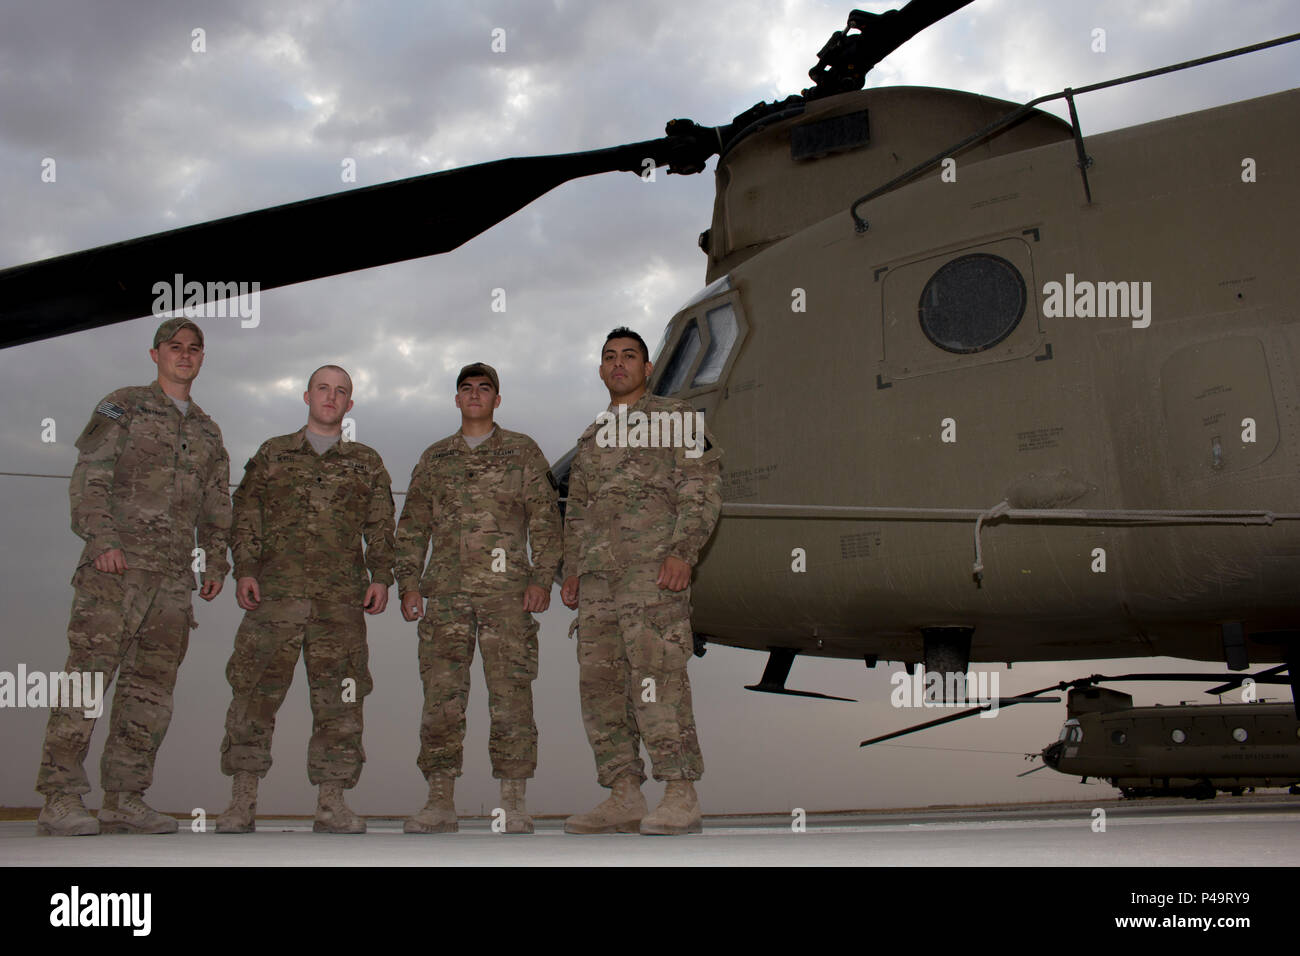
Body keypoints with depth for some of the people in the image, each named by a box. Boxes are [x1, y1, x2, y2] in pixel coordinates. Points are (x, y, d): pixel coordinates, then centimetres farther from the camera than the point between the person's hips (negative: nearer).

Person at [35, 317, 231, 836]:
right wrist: (102, 539, -16)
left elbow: (216, 507, 24)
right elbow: (89, 476, -3)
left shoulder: (208, 430, 23)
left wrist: (215, 564, 12)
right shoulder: (123, 406, 7)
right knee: (89, 673, -12)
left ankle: (124, 800, 7)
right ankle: (60, 799, -12)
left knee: (151, 687, 3)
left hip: (174, 574, 6)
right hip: (117, 561, -6)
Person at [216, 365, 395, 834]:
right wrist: (244, 570, -1)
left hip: (342, 598, 1)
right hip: (276, 590, -1)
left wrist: (381, 576, 1)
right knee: (255, 690, -5)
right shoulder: (272, 453, 17)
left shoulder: (366, 462, 18)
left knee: (339, 698, -2)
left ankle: (331, 804, 5)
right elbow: (246, 515, 11)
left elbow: (381, 526, 15)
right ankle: (242, 803, 1)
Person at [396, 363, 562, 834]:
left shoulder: (522, 452, 10)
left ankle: (513, 804, 2)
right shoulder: (434, 458, 17)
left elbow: (545, 520, 5)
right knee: (441, 696, 0)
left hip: (507, 591, -2)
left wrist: (542, 579, -5)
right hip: (447, 591, 2)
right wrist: (409, 583, 6)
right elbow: (413, 526, 17)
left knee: (511, 695, -5)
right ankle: (441, 802, 7)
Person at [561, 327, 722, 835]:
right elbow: (576, 511, 27)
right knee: (600, 682, 2)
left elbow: (703, 488, -3)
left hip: (653, 568, -7)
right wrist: (571, 570, 15)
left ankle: (681, 799, -12)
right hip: (598, 575, 7)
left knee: (656, 675, -15)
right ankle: (625, 798, 7)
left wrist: (682, 551, -15)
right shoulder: (592, 436, 25)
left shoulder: (673, 416, 7)